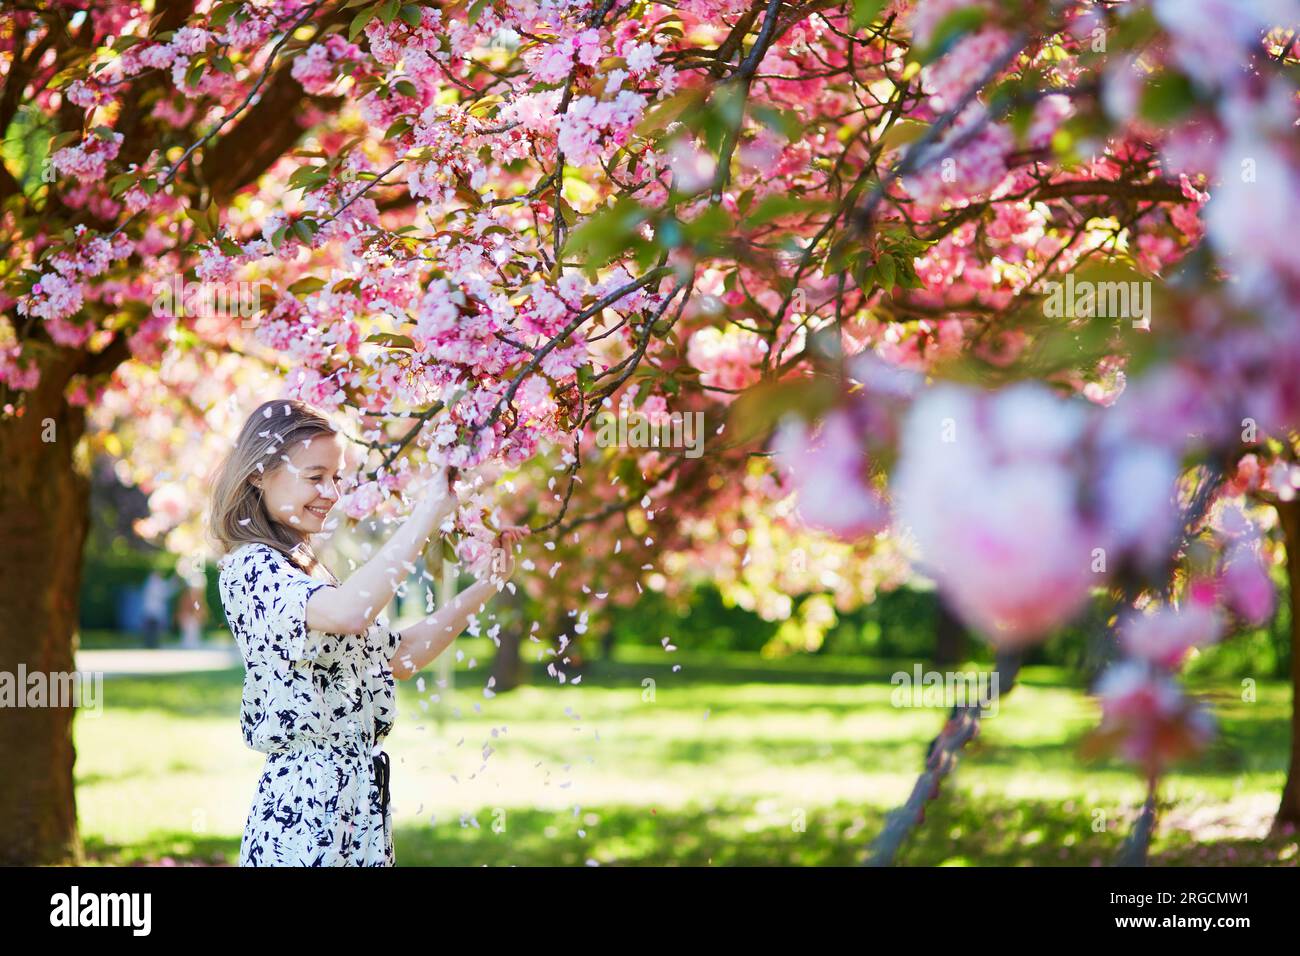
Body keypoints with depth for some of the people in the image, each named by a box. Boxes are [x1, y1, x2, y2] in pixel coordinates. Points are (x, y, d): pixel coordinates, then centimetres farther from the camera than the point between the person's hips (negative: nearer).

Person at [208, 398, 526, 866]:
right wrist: (430, 510, -26)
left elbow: (399, 657, 20)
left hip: (358, 797, 9)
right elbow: (348, 614, -31)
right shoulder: (249, 567, -12)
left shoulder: (306, 568, 17)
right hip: (304, 806, -9)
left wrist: (486, 585, 12)